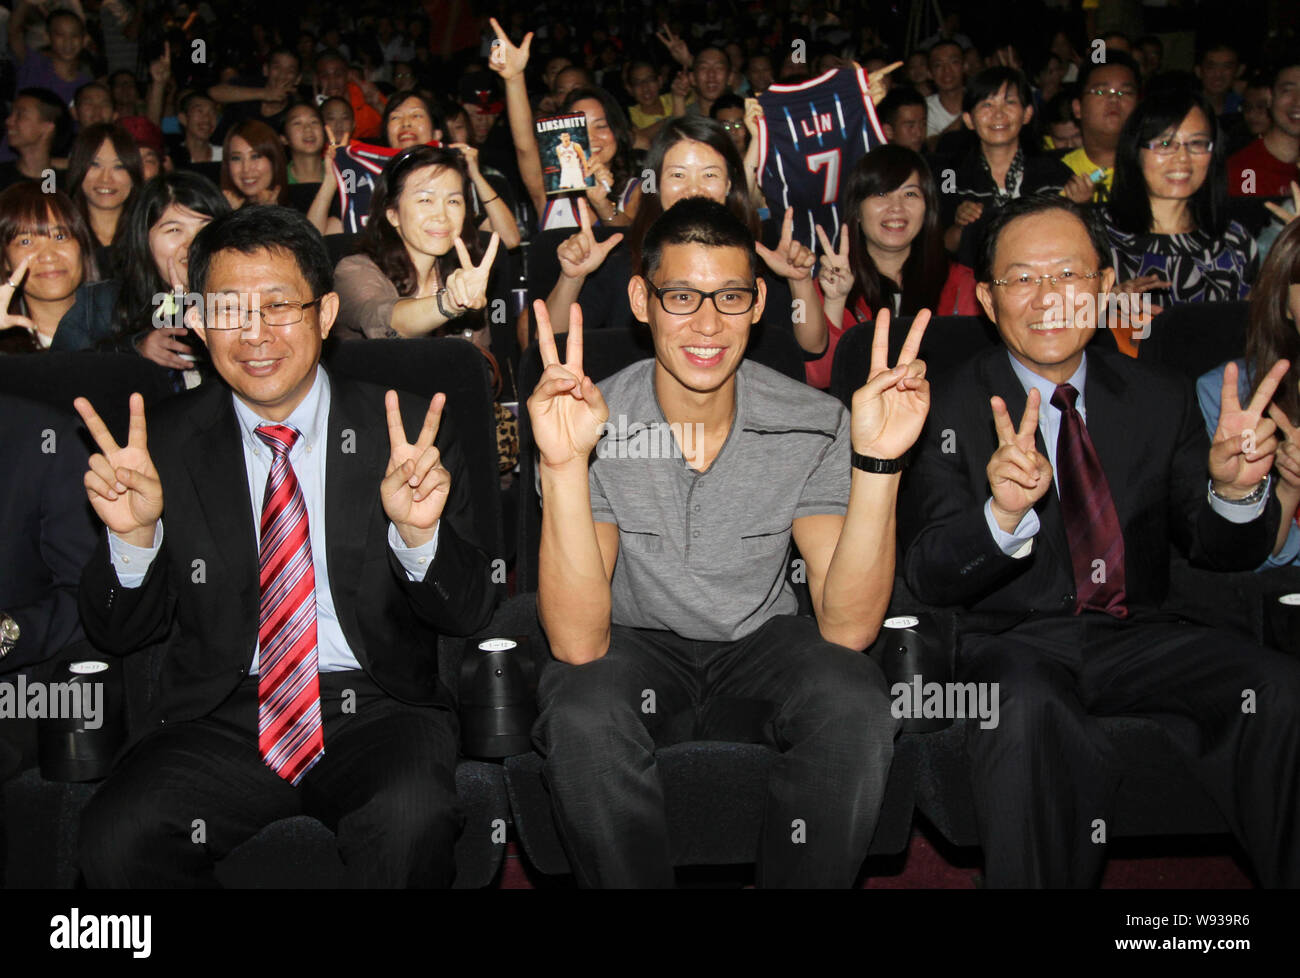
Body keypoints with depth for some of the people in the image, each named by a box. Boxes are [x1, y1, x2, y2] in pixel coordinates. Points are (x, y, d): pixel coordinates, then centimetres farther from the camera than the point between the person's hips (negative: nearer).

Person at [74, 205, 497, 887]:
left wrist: (419, 534, -23)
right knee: (114, 840, -25)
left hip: (376, 710, -1)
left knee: (411, 819, -32)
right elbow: (118, 635, 6)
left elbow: (468, 614, -2)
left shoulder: (406, 433, 0)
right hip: (220, 719, 2)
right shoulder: (167, 445, 4)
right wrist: (134, 533, -15)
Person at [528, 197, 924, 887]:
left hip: (760, 642, 2)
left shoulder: (814, 424, -12)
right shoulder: (596, 425, -17)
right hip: (635, 647, -1)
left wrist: (877, 460, -32)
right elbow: (579, 644, -27)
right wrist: (563, 464, -39)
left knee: (853, 700, -29)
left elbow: (847, 628, -21)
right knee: (582, 714, -33)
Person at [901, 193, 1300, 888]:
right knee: (1028, 714, -37)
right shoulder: (949, 411, -3)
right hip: (1014, 643, -3)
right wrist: (1002, 516, -32)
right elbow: (927, 577, -11)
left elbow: (1221, 551, 7)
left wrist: (1234, 489, -17)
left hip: (1137, 640, 4)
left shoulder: (1161, 400, 9)